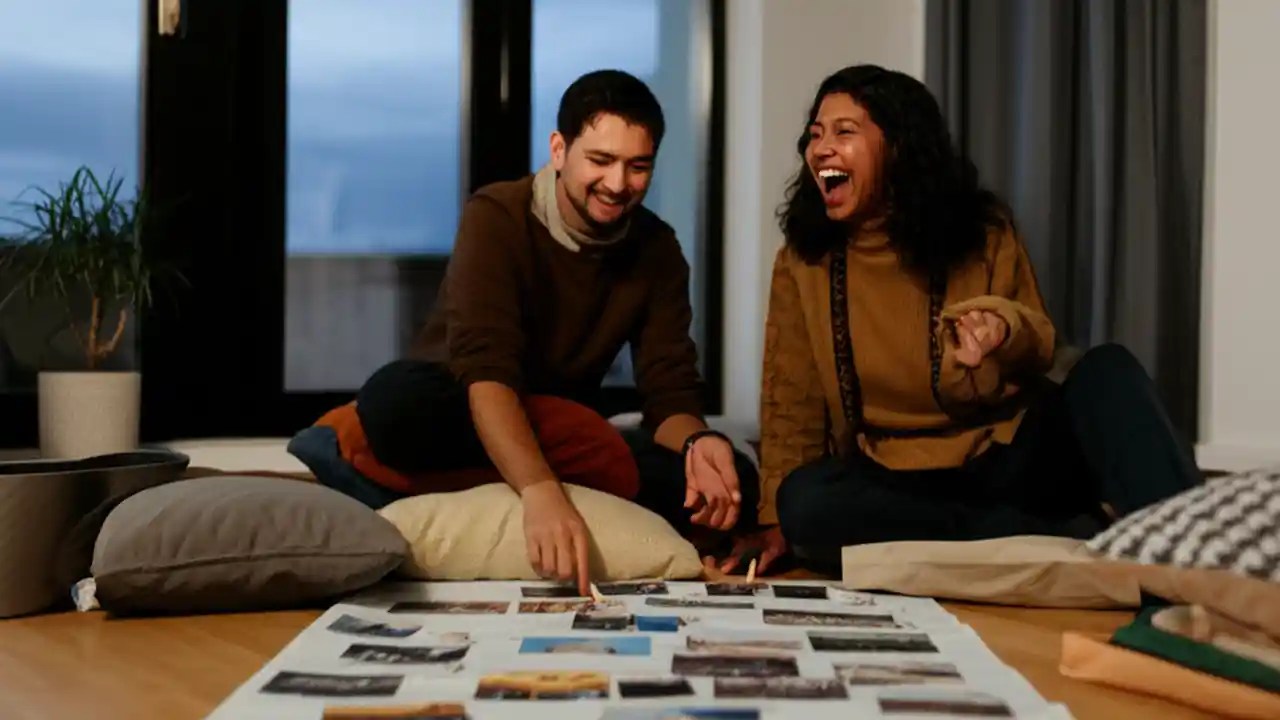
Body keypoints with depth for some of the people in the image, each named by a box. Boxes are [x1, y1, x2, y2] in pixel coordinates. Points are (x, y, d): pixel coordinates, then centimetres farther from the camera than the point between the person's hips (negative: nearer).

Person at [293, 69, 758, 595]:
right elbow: (485, 370, -32)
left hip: (559, 439, 6)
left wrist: (696, 442, -32)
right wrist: (540, 490, -48)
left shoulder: (657, 250, -3)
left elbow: (669, 390, -7)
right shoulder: (497, 217, -18)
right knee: (397, 396, -40)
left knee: (735, 483, -21)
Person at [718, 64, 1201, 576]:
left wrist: (1007, 337, -23)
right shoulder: (801, 262, 2)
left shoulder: (982, 230, 0)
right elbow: (791, 401, 2)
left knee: (1106, 369, -23)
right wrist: (776, 518, -9)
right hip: (893, 480, 0)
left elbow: (1043, 350, 2)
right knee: (807, 502, -33)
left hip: (1009, 456, 0)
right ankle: (1080, 537, -30)